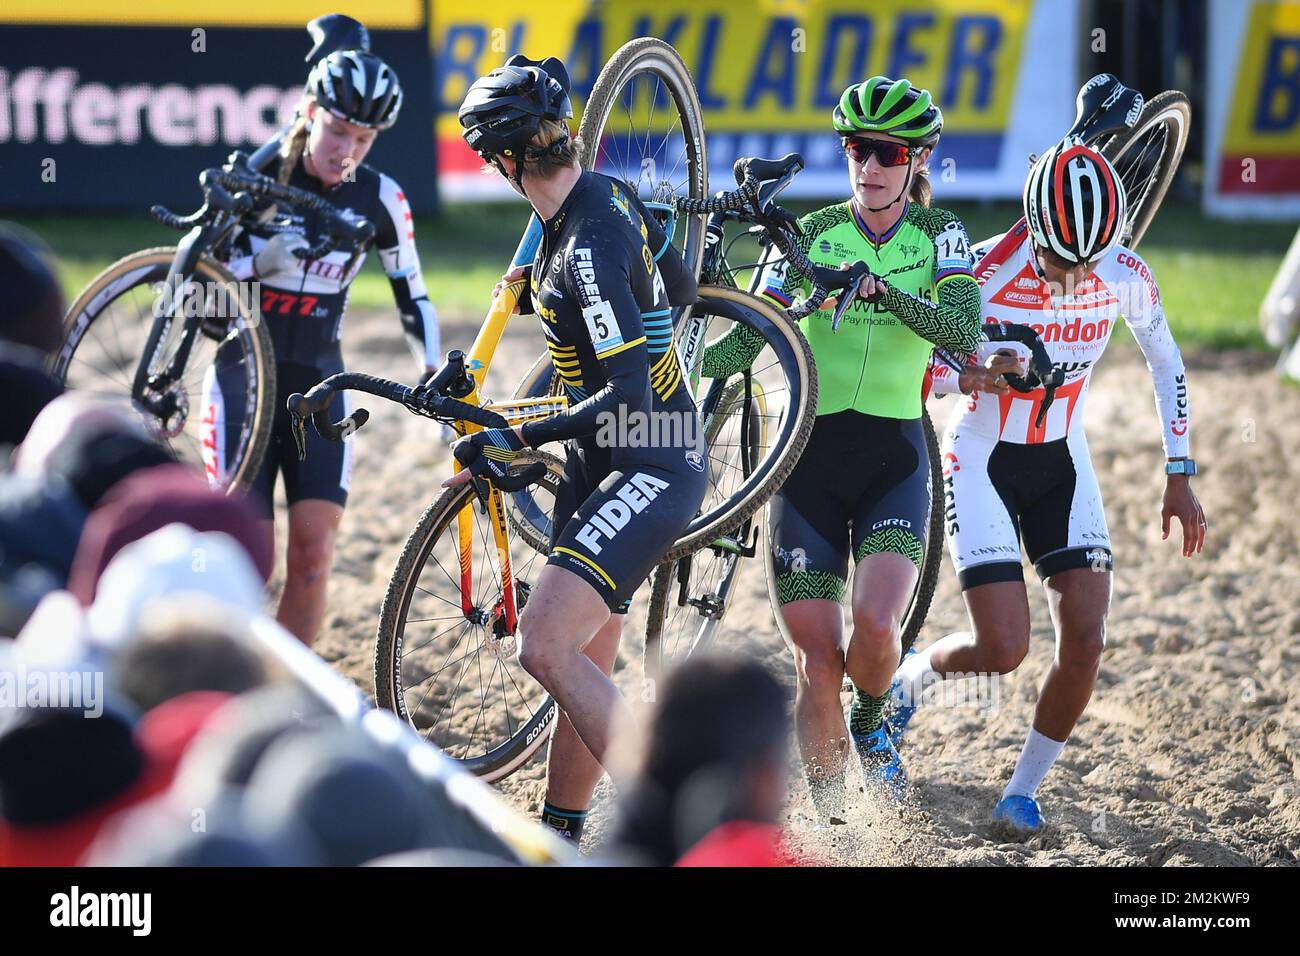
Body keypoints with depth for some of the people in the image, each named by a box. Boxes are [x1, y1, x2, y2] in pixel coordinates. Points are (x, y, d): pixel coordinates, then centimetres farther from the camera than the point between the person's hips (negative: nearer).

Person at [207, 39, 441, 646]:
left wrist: (435, 379, -3)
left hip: (318, 385, 2)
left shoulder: (380, 200, -3)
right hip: (244, 376, -2)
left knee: (313, 554, -8)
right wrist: (264, 258, -27)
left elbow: (412, 300, 8)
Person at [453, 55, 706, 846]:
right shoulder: (609, 195, 5)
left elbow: (628, 399, -28)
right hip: (606, 465, 10)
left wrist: (517, 440, -25)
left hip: (650, 469, -10)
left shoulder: (588, 245, -24)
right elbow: (681, 289, 22)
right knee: (585, 667, 14)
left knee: (546, 647, -22)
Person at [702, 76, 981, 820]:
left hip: (894, 457, -1)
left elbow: (964, 334, -16)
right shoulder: (815, 233, 3)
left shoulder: (940, 236, 1)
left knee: (876, 628, -23)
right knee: (816, 661, -6)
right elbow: (751, 334, -3)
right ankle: (828, 818, 12)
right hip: (810, 455, 1)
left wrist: (880, 289, -30)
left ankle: (872, 723, 12)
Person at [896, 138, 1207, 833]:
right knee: (1003, 649, -13)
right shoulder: (981, 273, -24)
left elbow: (1165, 363, 5)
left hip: (1062, 465, 4)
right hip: (982, 463, -4)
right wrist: (972, 378, -34)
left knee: (1085, 640, -10)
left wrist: (1179, 477, 4)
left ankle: (1022, 792, 10)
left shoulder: (1126, 276, -13)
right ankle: (911, 678, 21)